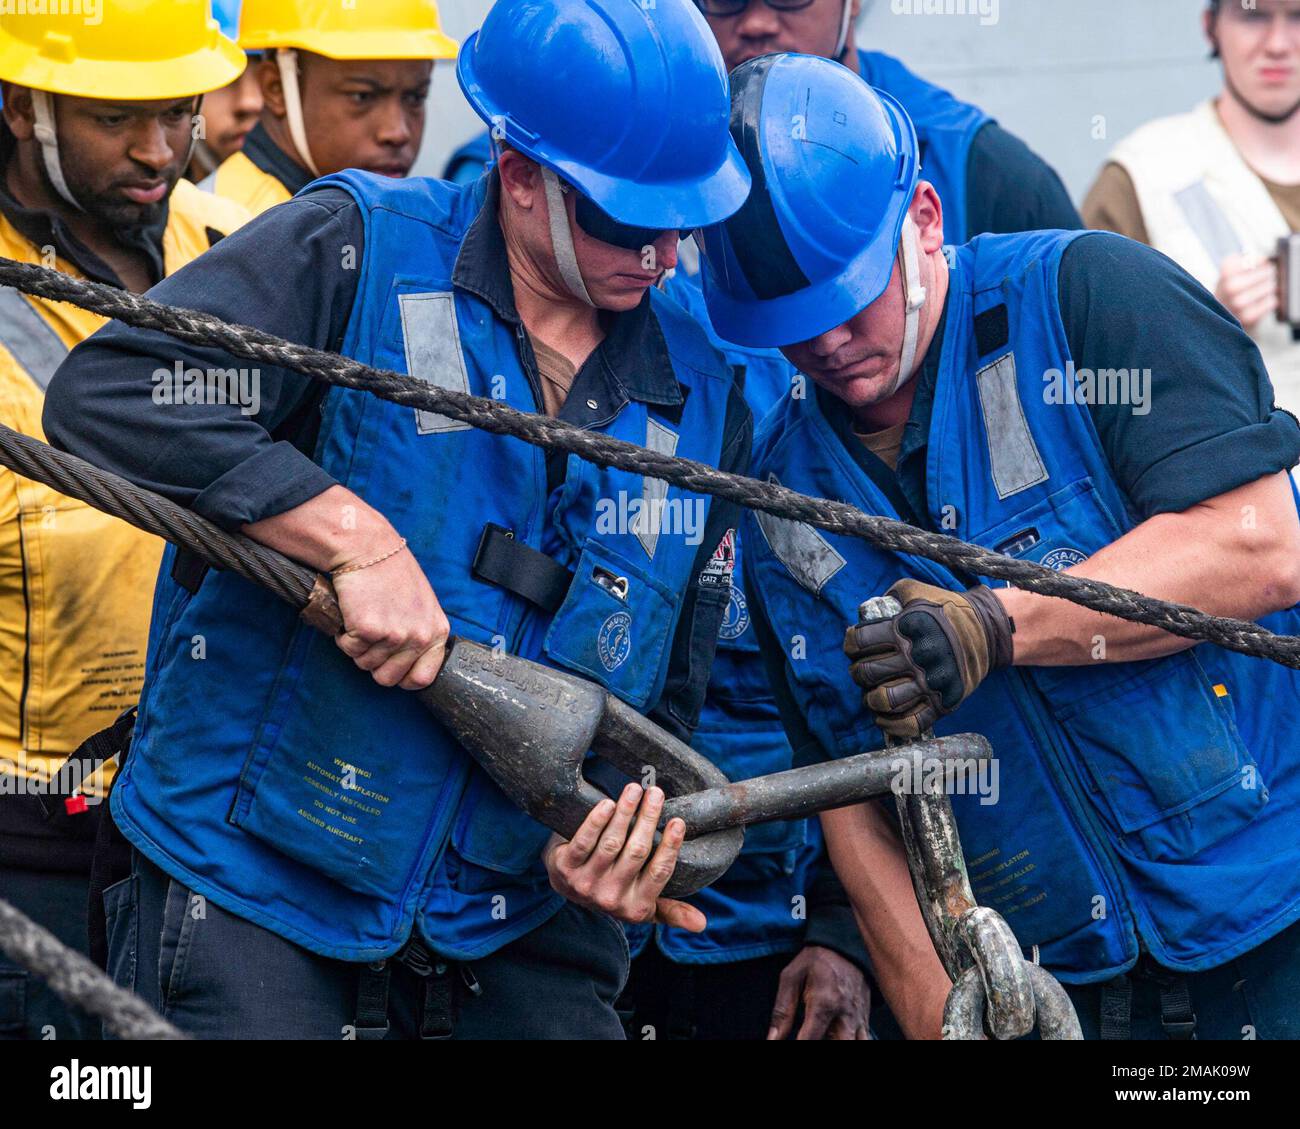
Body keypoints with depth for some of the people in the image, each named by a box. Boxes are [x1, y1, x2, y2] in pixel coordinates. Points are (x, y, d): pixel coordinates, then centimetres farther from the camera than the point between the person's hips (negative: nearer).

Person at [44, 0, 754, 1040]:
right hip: (251, 887, -4)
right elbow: (105, 395, -21)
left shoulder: (704, 396, 9)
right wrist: (358, 537, -25)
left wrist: (624, 832, -5)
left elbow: (666, 692, 16)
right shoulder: (358, 251, -8)